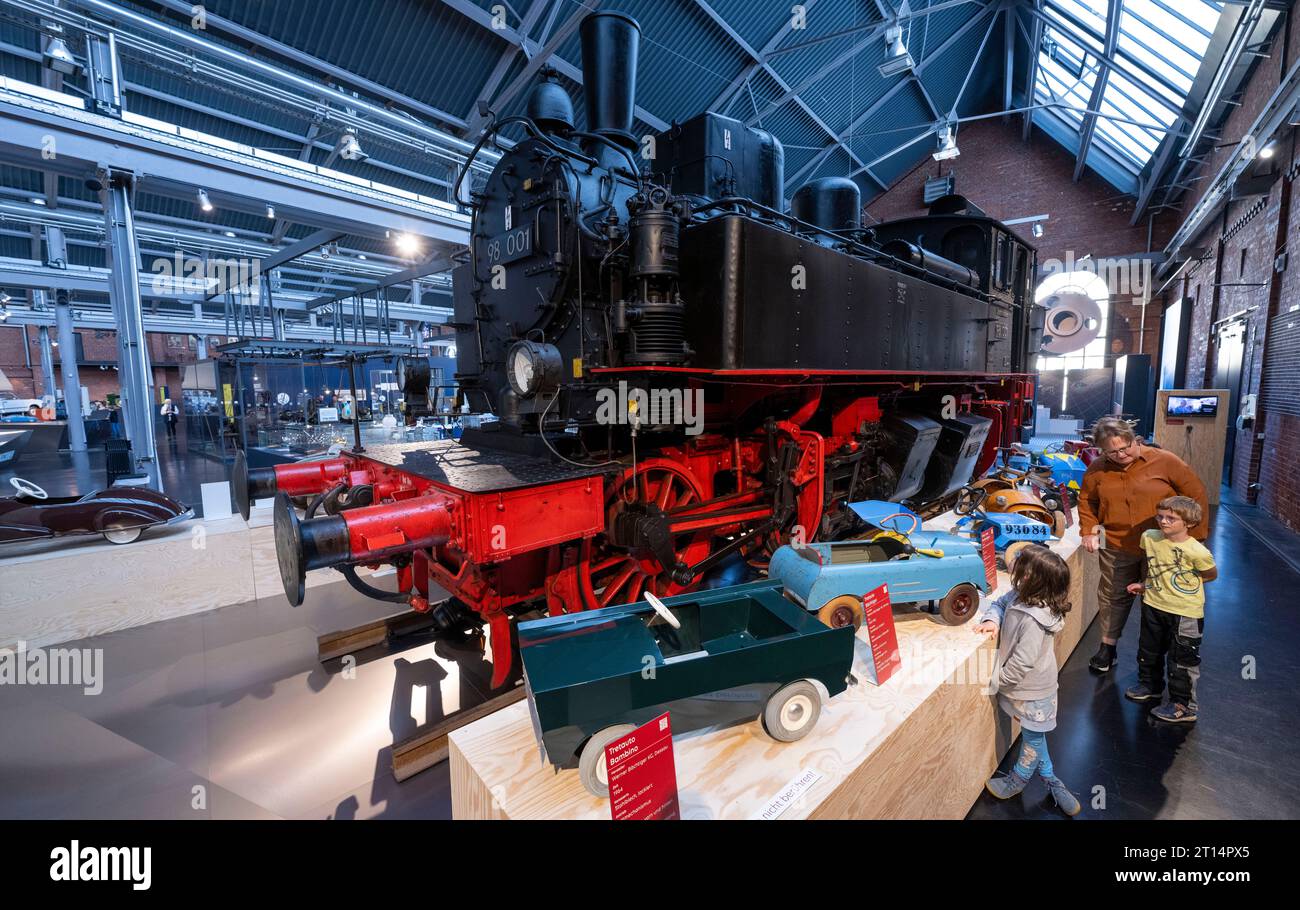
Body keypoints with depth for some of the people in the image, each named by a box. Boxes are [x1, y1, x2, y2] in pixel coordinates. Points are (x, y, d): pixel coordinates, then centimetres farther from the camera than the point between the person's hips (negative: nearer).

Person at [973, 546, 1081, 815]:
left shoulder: (1033, 620, -37)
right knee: (1033, 735, 24)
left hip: (1033, 691, -7)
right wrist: (992, 620, -14)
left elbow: (1021, 663, -29)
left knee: (1032, 736, 19)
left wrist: (997, 681, -14)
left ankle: (1019, 779, 41)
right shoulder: (1020, 594, -14)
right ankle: (1052, 780, 44)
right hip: (1023, 683, 7)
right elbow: (1000, 603, 7)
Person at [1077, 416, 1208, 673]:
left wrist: (1194, 537, -5)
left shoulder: (1165, 461, -11)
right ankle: (1107, 646, 29)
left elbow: (1196, 496, -4)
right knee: (1113, 597, 13)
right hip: (1116, 549, 2)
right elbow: (1086, 500, 11)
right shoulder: (1098, 468, -4)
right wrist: (1089, 531, 1)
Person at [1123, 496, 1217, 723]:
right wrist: (1144, 584, 8)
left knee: (1182, 660, 7)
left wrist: (1184, 584, -5)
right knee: (1148, 650, 21)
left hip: (1186, 613, -5)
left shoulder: (1197, 552, -22)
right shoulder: (1149, 537, -8)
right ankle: (1150, 685, 43)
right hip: (1154, 605, 5)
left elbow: (1211, 575, -3)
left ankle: (1183, 707, 22)